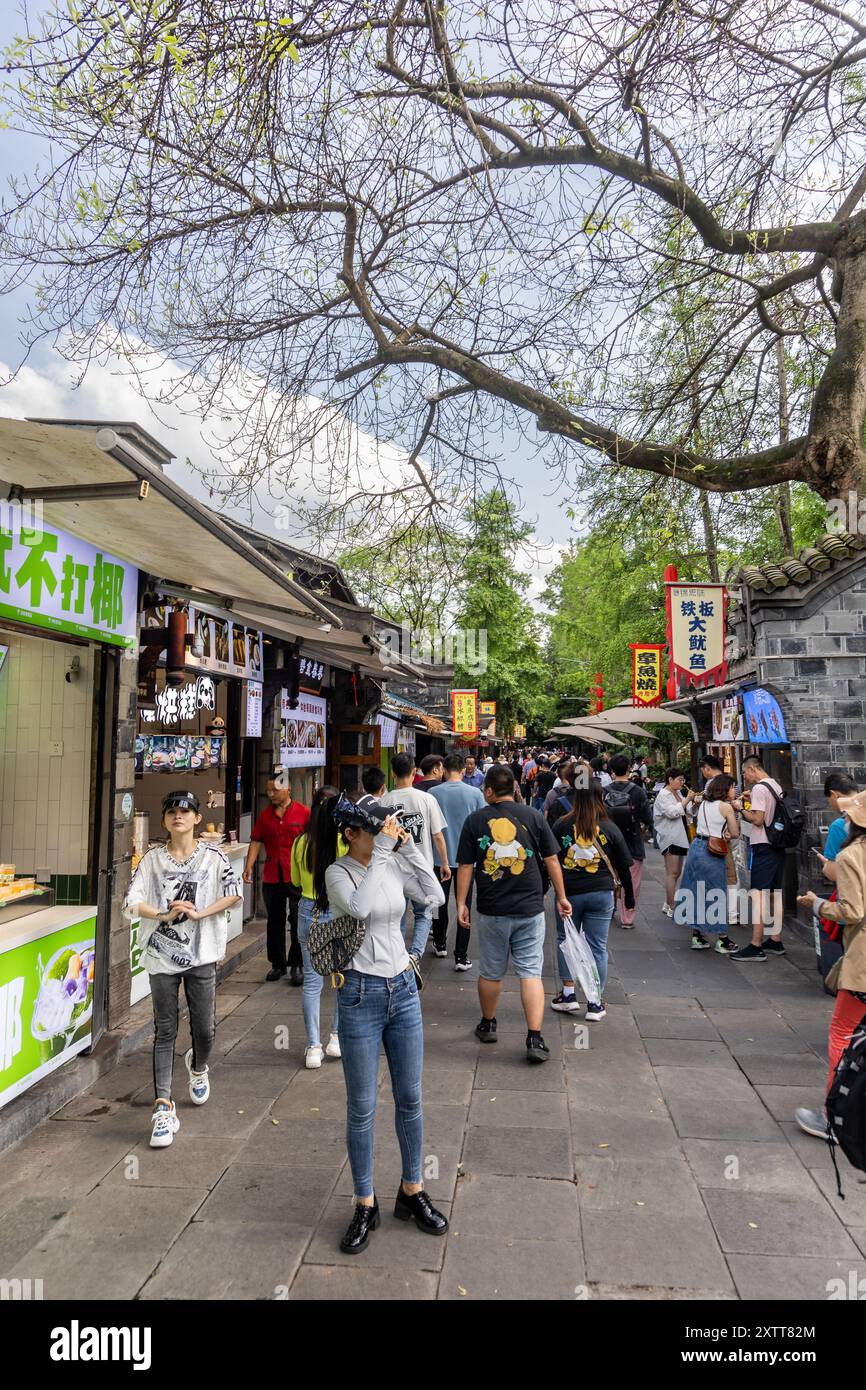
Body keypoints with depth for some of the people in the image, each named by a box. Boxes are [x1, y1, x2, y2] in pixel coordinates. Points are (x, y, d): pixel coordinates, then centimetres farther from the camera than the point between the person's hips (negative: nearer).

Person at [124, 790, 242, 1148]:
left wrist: (199, 913, -18)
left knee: (204, 1028, 7)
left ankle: (198, 1067, 42)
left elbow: (233, 894, -9)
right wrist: (164, 915, -16)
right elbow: (132, 901, -3)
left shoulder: (212, 856, -1)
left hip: (201, 954, 0)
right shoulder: (153, 858, 2)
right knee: (165, 1031, 2)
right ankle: (163, 1107, 9)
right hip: (161, 954, 0)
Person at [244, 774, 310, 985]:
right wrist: (249, 866, -2)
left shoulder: (303, 813, -4)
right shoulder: (265, 815, 8)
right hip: (272, 877, 4)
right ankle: (277, 964, 23)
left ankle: (297, 965, 12)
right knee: (275, 922, 11)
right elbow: (256, 841, 8)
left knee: (298, 922, 1)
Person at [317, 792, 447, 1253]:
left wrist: (408, 847, -13)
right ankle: (365, 1206, 25)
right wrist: (382, 853, -28)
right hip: (361, 994, -4)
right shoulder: (338, 872, -11)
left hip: (403, 989, 5)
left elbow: (435, 898, -9)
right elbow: (360, 907, -31)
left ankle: (412, 1192, 34)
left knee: (410, 1099, 15)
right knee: (362, 1108, 7)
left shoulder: (394, 865, 2)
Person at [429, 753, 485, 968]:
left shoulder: (433, 793, -9)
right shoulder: (475, 793, -10)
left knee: (440, 903, 18)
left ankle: (440, 944, 34)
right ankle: (461, 956, 5)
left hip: (440, 858, 1)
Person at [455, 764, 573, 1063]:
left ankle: (487, 1025, 33)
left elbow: (465, 866, -3)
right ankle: (535, 1039, -1)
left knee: (490, 972, 16)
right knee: (531, 972, 4)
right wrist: (561, 896, 11)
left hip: (491, 910, 0)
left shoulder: (475, 820, -4)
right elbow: (552, 860, 1)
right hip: (530, 909, 0)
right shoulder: (533, 817, -2)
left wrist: (461, 903, 5)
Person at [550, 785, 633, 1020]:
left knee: (565, 940, 17)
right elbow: (623, 866, 5)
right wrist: (629, 894, 17)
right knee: (597, 947, 6)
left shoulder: (562, 825, -3)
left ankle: (568, 994, 16)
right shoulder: (610, 828, -1)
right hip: (601, 893, 0)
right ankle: (595, 1004, 11)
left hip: (568, 892, 0)